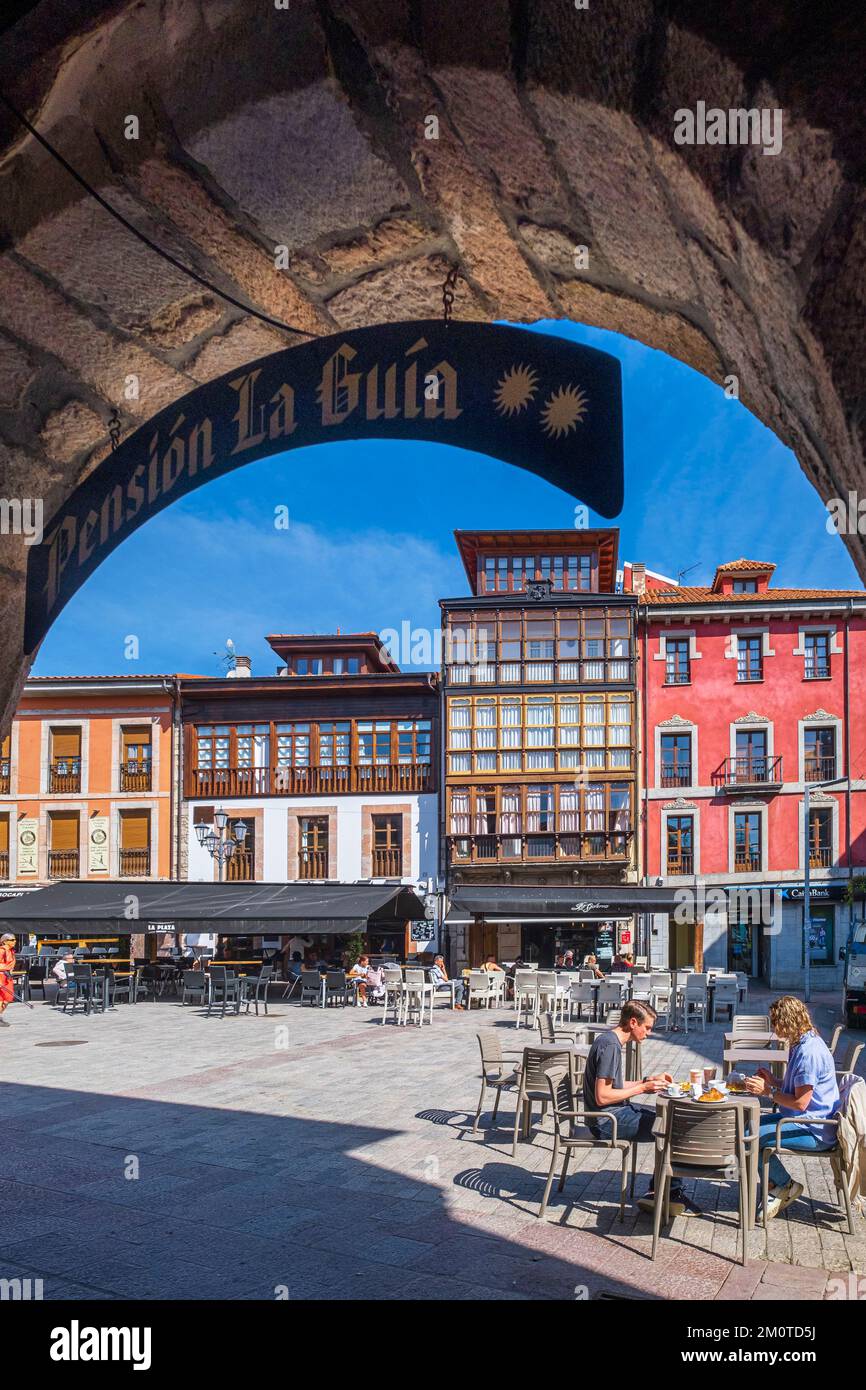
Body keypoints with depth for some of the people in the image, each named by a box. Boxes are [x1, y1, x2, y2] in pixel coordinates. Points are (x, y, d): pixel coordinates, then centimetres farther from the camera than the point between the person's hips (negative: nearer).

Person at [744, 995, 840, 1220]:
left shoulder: (809, 1051, -24)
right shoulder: (803, 1043, 9)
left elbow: (800, 1102, -23)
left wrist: (768, 1092, -14)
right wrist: (774, 1081, 8)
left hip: (814, 1132, -11)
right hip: (805, 1121, 11)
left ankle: (786, 1185, 3)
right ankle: (775, 1187, 9)